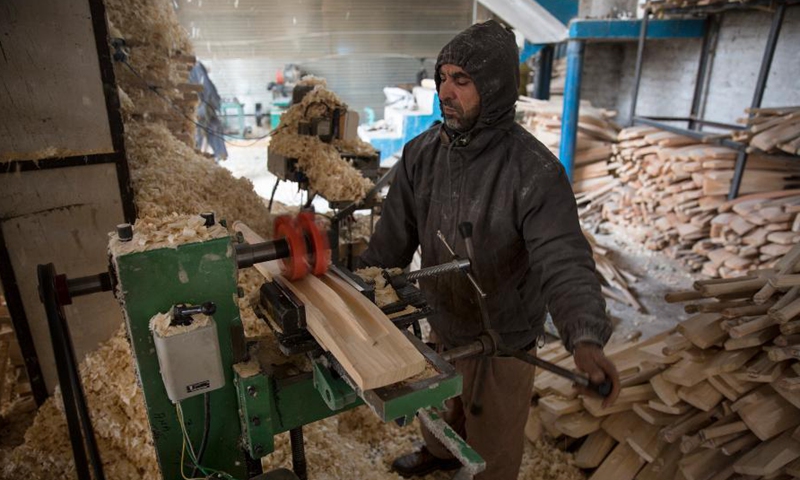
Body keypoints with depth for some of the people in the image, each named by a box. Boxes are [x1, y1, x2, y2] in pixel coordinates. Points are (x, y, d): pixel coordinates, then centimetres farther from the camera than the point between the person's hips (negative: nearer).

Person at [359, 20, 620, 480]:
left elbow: (564, 262, -32)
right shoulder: (422, 153, -9)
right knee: (441, 404, 34)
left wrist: (586, 338, -48)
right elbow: (393, 238, -6)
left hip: (501, 339, -5)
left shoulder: (535, 172, -27)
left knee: (492, 441, 19)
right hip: (442, 322, 6)